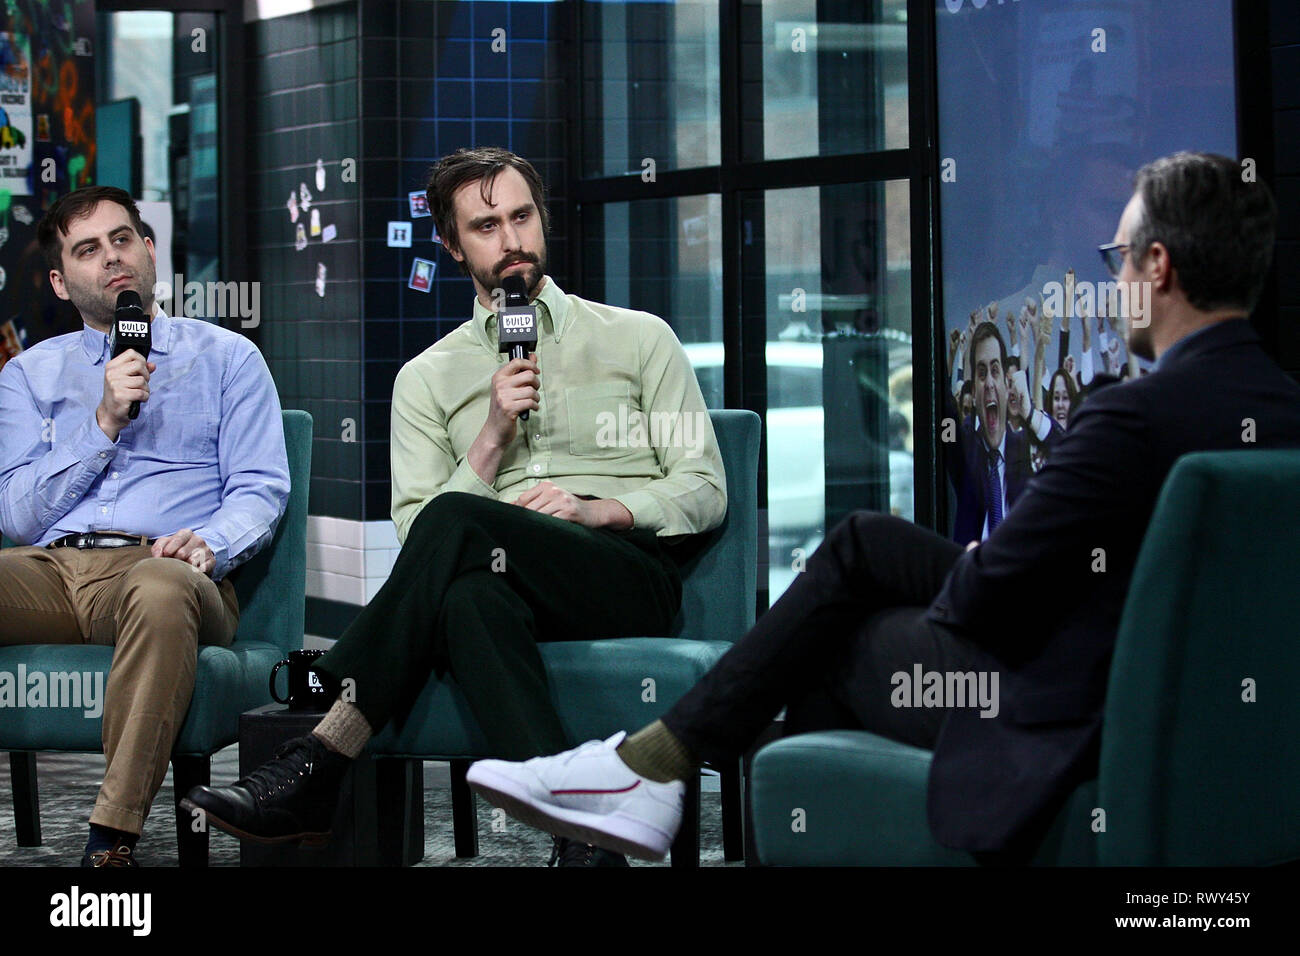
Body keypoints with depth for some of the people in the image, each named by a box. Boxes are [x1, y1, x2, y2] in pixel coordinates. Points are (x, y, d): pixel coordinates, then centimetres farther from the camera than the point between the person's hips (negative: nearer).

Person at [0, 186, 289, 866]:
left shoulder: (225, 357, 19)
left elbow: (260, 488, 8)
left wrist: (210, 544, -15)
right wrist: (105, 423, 1)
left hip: (160, 565, -2)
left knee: (161, 591, -41)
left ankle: (114, 837, -40)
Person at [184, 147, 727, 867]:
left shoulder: (638, 338, 17)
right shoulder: (427, 377, 21)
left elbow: (704, 490, 10)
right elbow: (413, 529, 9)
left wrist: (593, 509, -8)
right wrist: (492, 439, -5)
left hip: (634, 578, -2)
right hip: (510, 589, 2)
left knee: (457, 522, -33)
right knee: (472, 595, -40)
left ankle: (317, 766, -34)